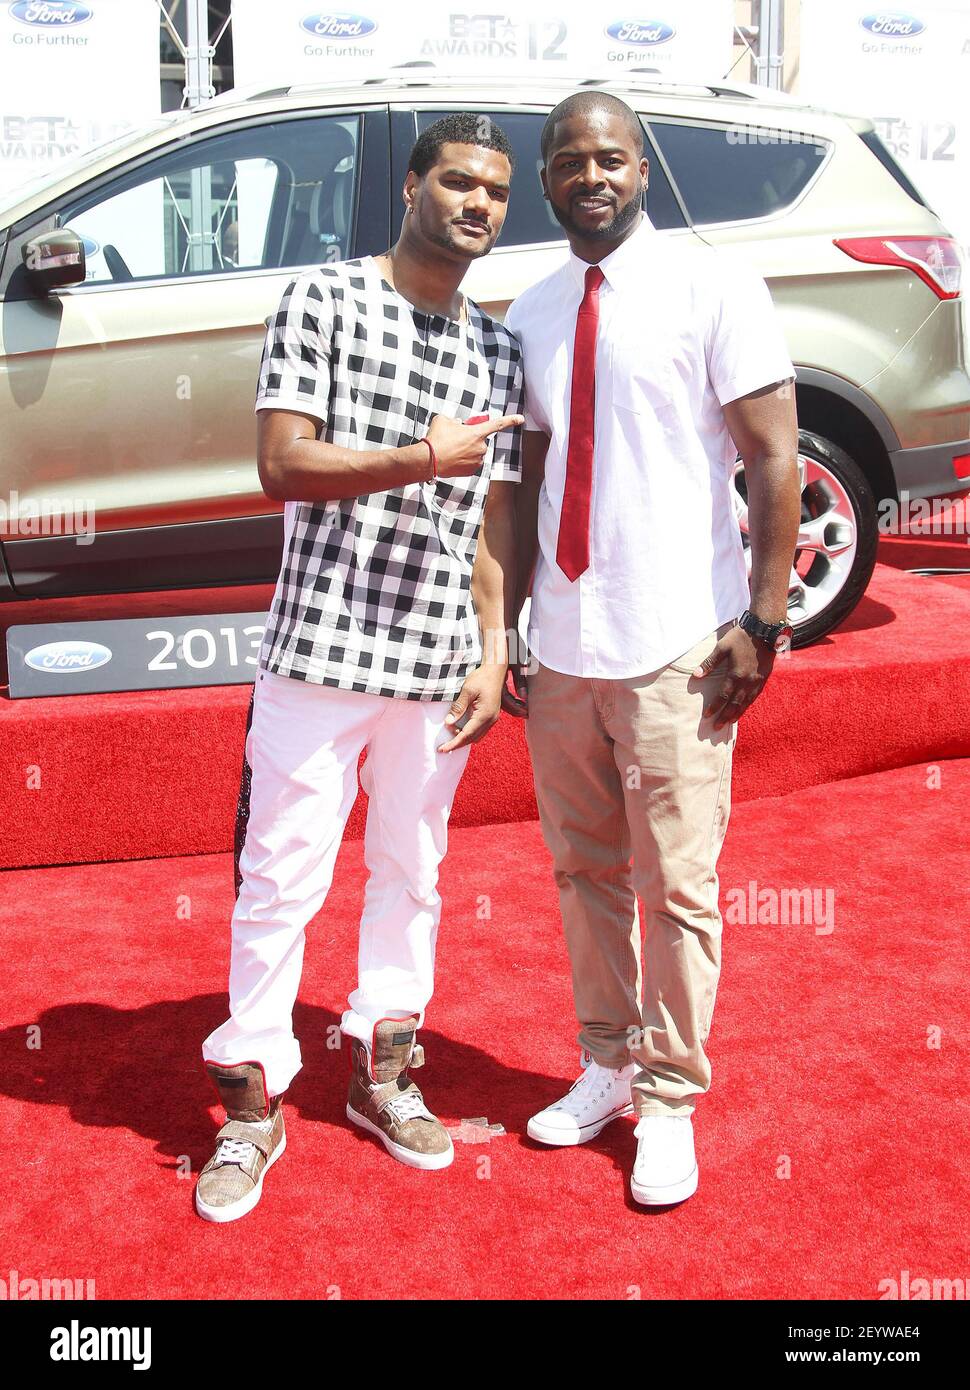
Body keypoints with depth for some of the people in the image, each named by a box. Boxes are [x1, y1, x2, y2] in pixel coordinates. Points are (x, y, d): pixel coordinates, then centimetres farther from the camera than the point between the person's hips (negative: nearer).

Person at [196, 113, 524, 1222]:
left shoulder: (498, 351, 12)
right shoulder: (323, 300, -1)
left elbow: (492, 516, 12)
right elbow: (282, 464, -10)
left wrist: (493, 653, 6)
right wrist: (426, 458, -15)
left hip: (438, 667, 5)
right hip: (321, 649, -4)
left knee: (411, 873, 14)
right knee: (281, 879, 2)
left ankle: (381, 1072, 31)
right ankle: (252, 1102, 18)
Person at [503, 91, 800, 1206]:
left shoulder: (711, 287, -3)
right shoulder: (531, 313, 11)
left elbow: (773, 459, -7)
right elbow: (529, 480, 13)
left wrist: (763, 623, -13)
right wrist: (508, 631, 9)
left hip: (674, 651, -5)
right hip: (562, 650, 5)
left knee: (676, 889, 3)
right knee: (585, 875, 15)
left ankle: (669, 1105, 20)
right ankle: (606, 1070, 32)